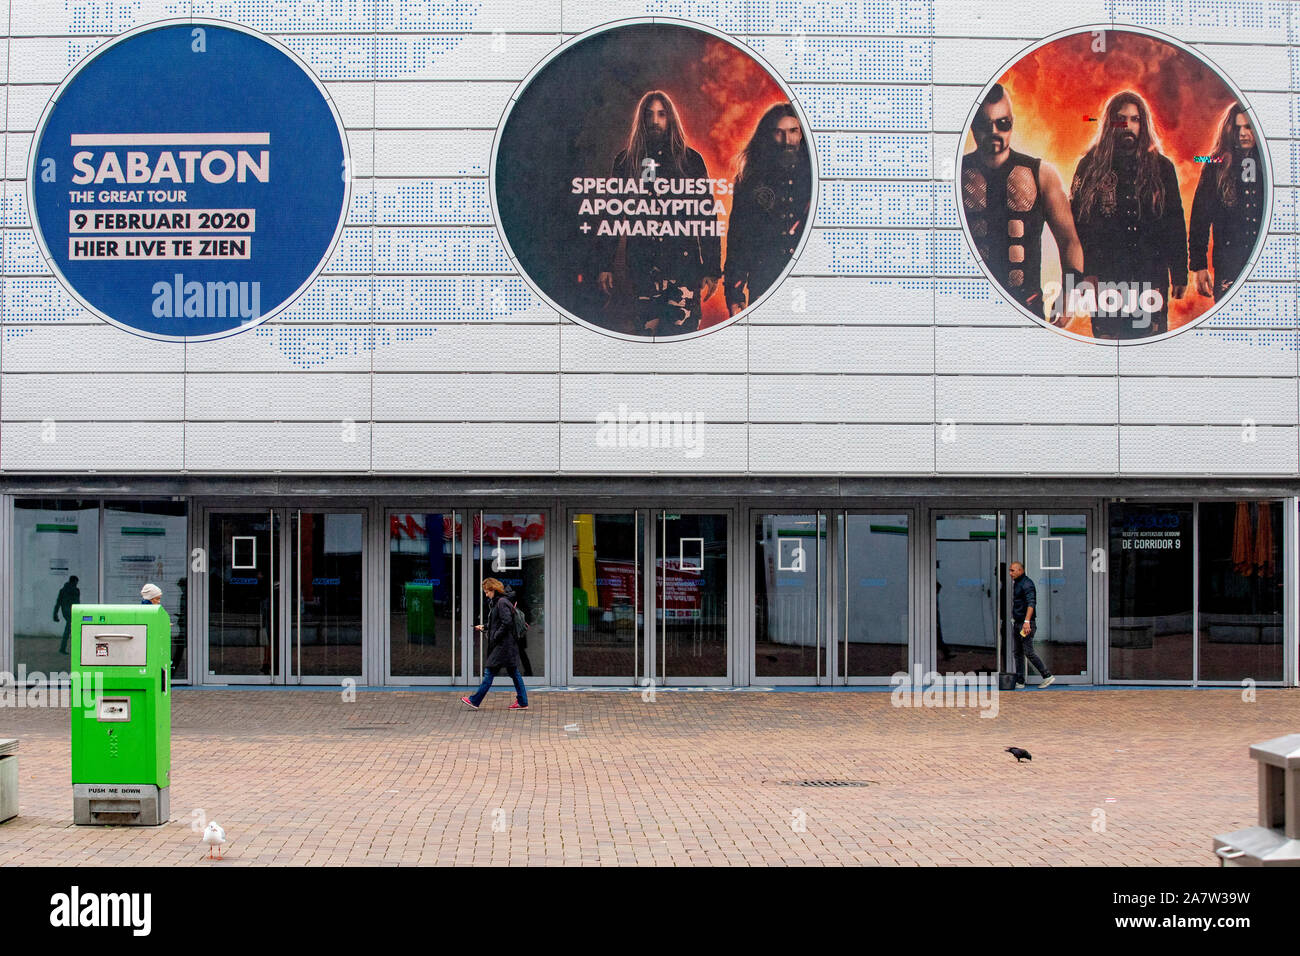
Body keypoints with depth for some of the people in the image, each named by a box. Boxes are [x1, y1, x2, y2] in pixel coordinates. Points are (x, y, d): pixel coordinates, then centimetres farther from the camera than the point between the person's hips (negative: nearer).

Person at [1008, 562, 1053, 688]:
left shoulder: (1027, 583, -14)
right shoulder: (1017, 584, 17)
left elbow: (1031, 603, -26)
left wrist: (1027, 621, -36)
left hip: (1026, 624, -10)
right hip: (1017, 623, 10)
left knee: (1029, 652, -11)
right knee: (1018, 653, 9)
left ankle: (1047, 676, -3)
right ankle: (1019, 682, 11)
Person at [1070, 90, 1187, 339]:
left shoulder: (1161, 167, 10)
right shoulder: (1091, 166, 7)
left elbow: (1176, 224, 12)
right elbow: (1076, 222, 3)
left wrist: (1180, 275, 7)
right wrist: (1083, 273, -7)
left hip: (1152, 277, 1)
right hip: (1105, 277, -1)